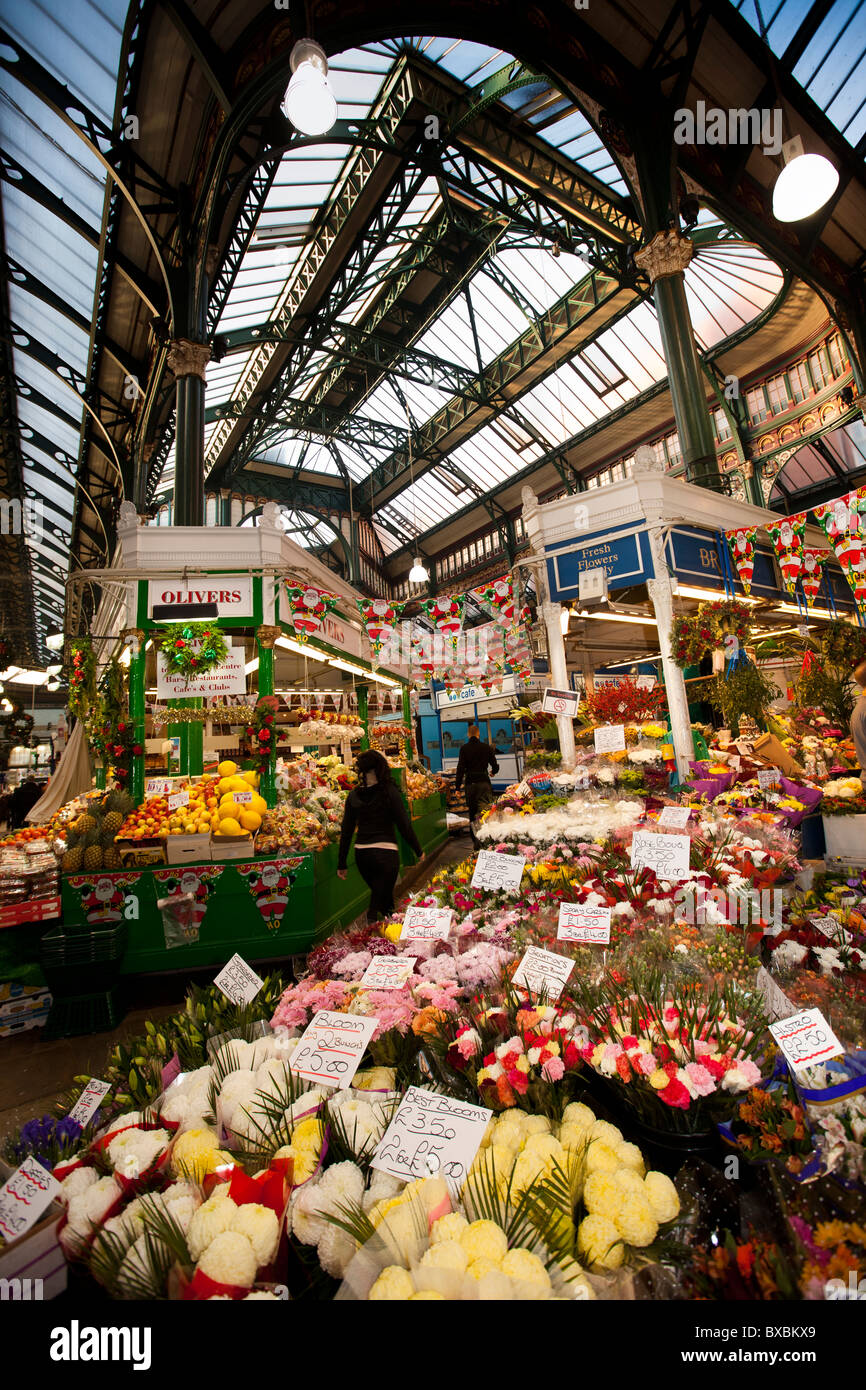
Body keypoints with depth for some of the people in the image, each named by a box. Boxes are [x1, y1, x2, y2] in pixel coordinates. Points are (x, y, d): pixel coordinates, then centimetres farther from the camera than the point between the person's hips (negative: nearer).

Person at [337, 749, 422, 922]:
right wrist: (418, 850, 6)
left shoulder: (354, 795, 1)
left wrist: (341, 864, 13)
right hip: (385, 851, -4)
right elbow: (404, 824, -7)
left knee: (384, 898, 23)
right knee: (379, 901, 4)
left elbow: (346, 830, 4)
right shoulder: (389, 791, -8)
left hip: (361, 853, 4)